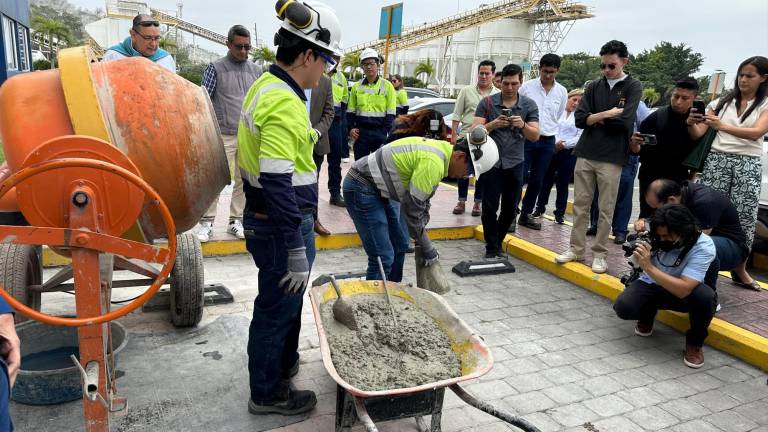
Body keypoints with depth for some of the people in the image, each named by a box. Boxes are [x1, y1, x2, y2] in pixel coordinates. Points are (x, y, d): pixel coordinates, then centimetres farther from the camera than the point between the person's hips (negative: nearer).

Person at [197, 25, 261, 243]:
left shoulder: (256, 71, 11)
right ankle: (207, 223, 7)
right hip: (223, 135, -3)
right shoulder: (215, 68, 1)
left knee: (244, 181, 7)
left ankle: (236, 221, 19)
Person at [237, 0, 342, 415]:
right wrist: (297, 250, -24)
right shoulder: (285, 104, -24)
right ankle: (268, 393, 28)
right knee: (277, 308, 8)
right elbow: (278, 184, -28)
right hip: (280, 226, -10)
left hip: (262, 217, 10)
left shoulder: (265, 85, 7)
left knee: (285, 300, 25)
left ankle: (284, 362, 46)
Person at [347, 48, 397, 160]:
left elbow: (390, 114, -2)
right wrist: (351, 128, -1)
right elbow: (350, 111, 13)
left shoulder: (387, 86, 0)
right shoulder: (356, 86, 9)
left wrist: (386, 132, -11)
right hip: (361, 131, 3)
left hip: (380, 132, -2)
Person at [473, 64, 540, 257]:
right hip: (491, 162, -2)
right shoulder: (487, 103, 1)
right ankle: (492, 248, 10)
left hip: (514, 163, 2)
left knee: (510, 209, 6)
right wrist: (493, 124, -22)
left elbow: (535, 136, -1)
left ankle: (497, 242, 26)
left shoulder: (529, 105, 4)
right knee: (490, 208, -3)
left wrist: (522, 125, -21)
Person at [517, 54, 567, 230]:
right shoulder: (527, 87, -3)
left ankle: (526, 214, 21)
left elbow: (558, 117, 17)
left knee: (537, 181, 9)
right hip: (526, 138, -3)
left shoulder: (562, 92, 5)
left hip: (547, 142, 3)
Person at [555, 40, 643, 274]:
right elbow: (580, 119, -1)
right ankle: (576, 249, 17)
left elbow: (625, 120, -12)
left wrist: (596, 118, -2)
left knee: (606, 210, 4)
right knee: (580, 205, 7)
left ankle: (599, 254, 14)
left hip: (612, 158, -3)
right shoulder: (593, 86, 9)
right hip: (585, 154, 3)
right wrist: (608, 114, -9)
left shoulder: (633, 86, 1)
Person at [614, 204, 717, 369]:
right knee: (623, 307, -26)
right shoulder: (658, 234, -20)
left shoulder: (703, 247, -28)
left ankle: (694, 342, -6)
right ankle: (647, 314, 13)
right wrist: (637, 253, -27)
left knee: (704, 297, -36)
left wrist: (648, 266, -43)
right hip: (651, 284, 2)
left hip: (683, 291, -2)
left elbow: (683, 290, -38)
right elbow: (638, 264, -4)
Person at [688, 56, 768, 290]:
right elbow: (698, 134, 5)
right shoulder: (722, 102, 10)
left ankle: (739, 270, 12)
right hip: (717, 160, 1)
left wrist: (722, 126, -27)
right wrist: (692, 124, -19)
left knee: (745, 217, -2)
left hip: (748, 164, -1)